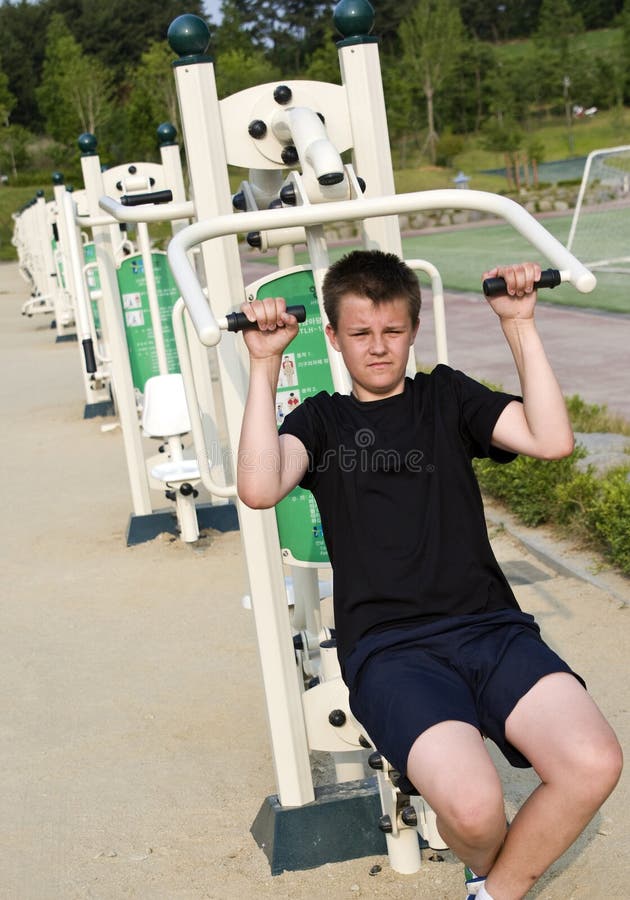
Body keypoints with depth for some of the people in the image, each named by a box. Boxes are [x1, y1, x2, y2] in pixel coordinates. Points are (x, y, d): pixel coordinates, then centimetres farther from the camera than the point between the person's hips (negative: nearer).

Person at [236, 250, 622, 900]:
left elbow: (553, 440, 3)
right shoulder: (321, 420, 15)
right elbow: (258, 488, -7)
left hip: (490, 626, 2)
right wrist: (264, 363, -5)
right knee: (472, 804, -30)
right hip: (388, 647, -2)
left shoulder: (445, 396, 19)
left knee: (592, 765, -26)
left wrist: (519, 325, 2)